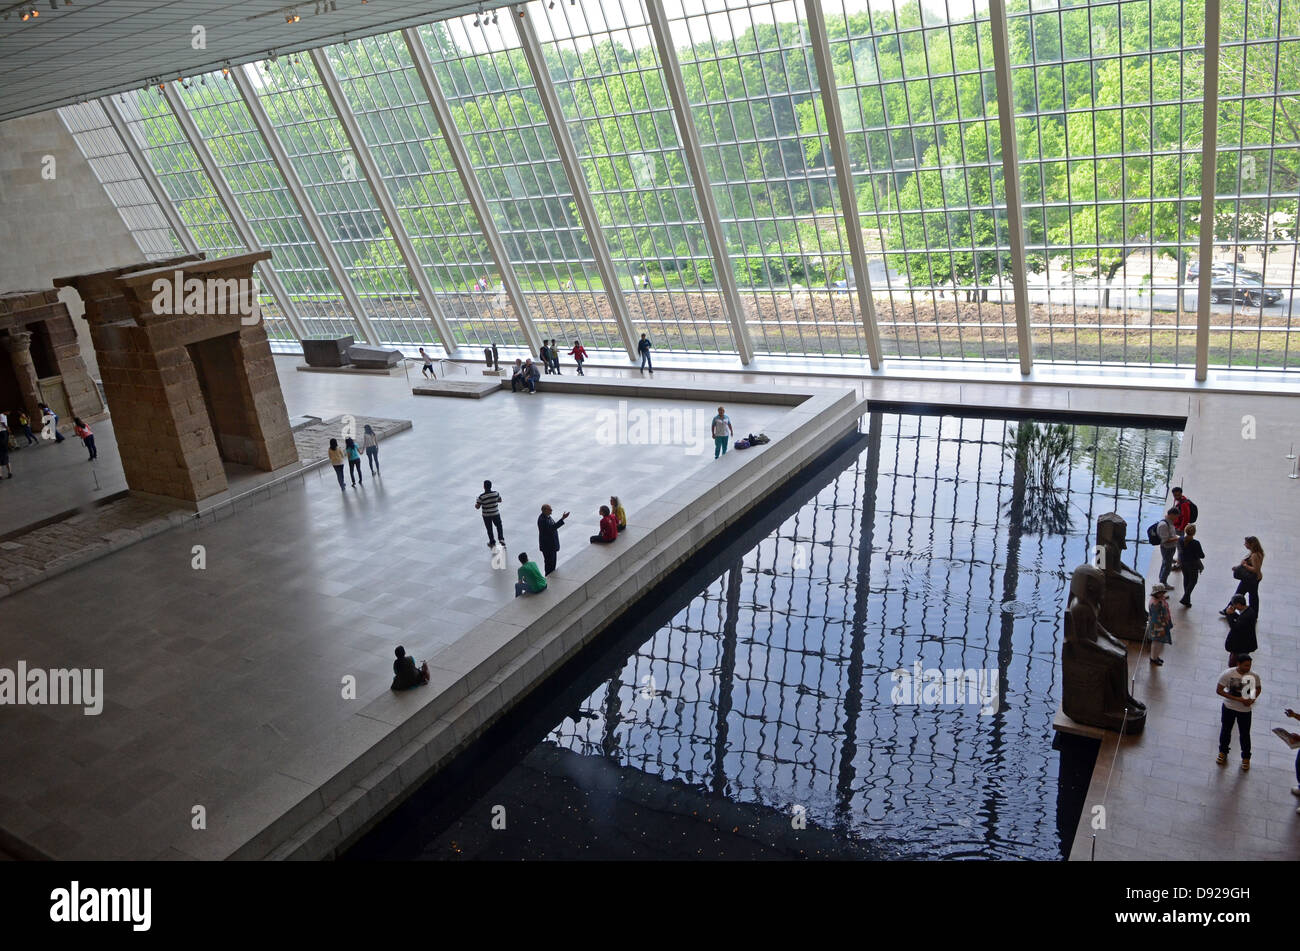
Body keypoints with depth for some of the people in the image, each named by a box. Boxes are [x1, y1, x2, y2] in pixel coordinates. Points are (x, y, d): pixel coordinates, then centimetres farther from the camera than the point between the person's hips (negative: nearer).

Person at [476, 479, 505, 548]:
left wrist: (476, 503, 5)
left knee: (489, 529, 16)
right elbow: (500, 500, 5)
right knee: (499, 526, 24)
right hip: (496, 514, 2)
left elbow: (477, 507, -16)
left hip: (486, 515, -2)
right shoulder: (496, 493, -14)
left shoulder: (481, 496, -23)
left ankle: (492, 543, 28)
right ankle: (501, 538, 10)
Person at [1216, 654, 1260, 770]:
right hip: (1229, 707, 0)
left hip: (1245, 710, 0)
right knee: (1225, 730, 18)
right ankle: (1223, 752, 41)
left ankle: (1246, 757, 34)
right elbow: (1219, 690, -17)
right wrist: (1238, 699, -24)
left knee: (1245, 734, 11)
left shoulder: (1254, 676, -16)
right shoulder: (1227, 674, -21)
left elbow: (1258, 689, 4)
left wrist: (1253, 699, -14)